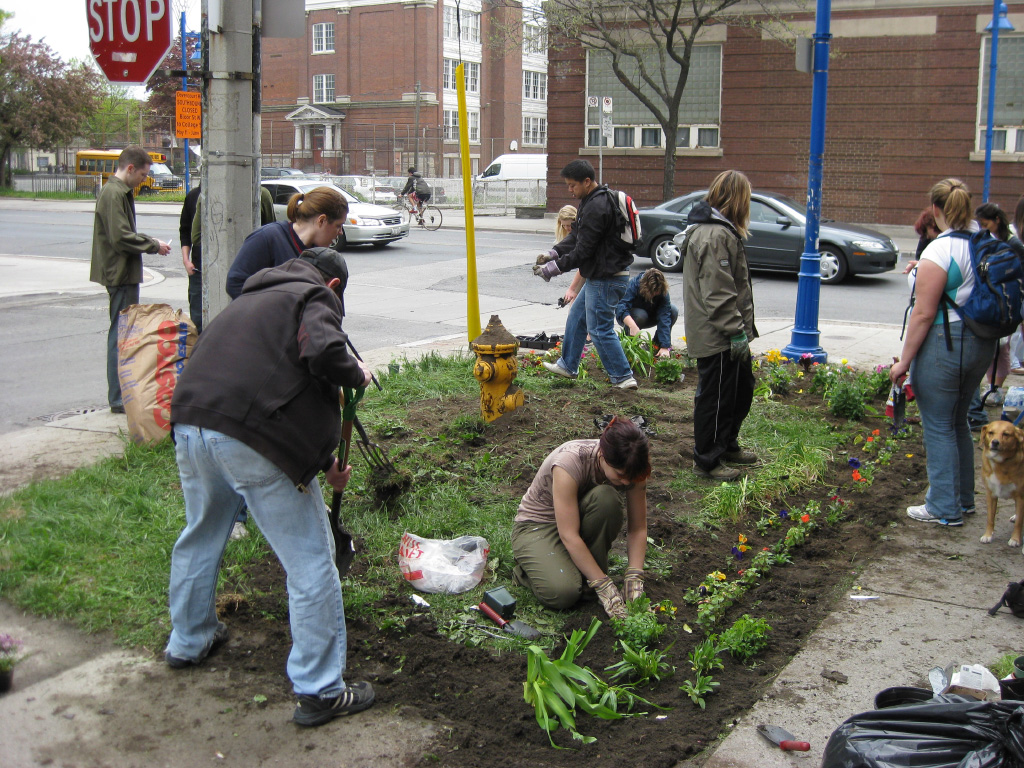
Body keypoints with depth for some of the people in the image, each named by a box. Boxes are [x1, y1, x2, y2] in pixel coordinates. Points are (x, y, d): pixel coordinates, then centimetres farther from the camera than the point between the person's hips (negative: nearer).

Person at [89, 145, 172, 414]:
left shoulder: (120, 192, 17)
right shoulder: (114, 194, -15)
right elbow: (121, 238, -22)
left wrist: (150, 241, 9)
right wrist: (154, 246, -12)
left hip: (123, 273, 11)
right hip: (120, 274, -11)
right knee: (121, 334, -7)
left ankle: (123, 393, 21)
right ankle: (119, 398, -3)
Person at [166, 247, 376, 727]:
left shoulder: (251, 298, 32)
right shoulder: (316, 297, 6)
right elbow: (324, 354, -17)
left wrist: (321, 461, 38)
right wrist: (358, 375, 6)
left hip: (189, 426, 8)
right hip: (249, 440, -8)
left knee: (200, 537, 29)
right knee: (310, 559, 2)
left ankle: (187, 643, 49)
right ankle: (319, 691, 6)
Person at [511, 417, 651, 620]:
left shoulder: (629, 468, -19)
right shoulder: (569, 462, -34)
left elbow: (638, 528, -11)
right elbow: (569, 536, -33)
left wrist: (634, 579, -24)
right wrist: (604, 586, -33)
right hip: (537, 526, -4)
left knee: (606, 499, -31)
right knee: (563, 592, -32)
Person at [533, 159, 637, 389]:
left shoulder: (596, 208, -23)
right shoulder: (592, 201, 11)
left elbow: (582, 251, -23)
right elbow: (576, 236, 16)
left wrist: (552, 268, -16)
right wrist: (553, 253, 2)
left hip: (606, 278, -11)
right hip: (598, 275, 11)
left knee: (600, 329, -4)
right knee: (576, 317, 20)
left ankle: (623, 377, 3)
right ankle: (567, 364, 33)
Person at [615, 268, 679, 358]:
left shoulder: (663, 291, -24)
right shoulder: (634, 285, -33)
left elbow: (664, 317, -32)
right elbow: (621, 307, -46)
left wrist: (665, 347, -41)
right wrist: (633, 326, -64)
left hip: (650, 317, 3)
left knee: (673, 310, -22)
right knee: (640, 315, -38)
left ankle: (657, 344, -3)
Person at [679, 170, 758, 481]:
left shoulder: (717, 229, 15)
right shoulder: (716, 236, -21)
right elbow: (718, 294, -25)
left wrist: (741, 329, 21)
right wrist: (737, 332, -21)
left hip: (725, 335, 11)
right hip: (717, 338, -11)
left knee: (743, 388, 23)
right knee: (716, 398, 0)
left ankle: (727, 445, 38)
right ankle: (706, 460, 13)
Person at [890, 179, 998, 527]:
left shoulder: (939, 252, -19)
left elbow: (923, 314, -19)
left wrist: (905, 361, -12)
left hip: (944, 344, -8)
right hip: (983, 342, 8)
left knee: (938, 427, 4)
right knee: (958, 422, 21)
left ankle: (945, 508, 12)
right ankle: (964, 498, 33)